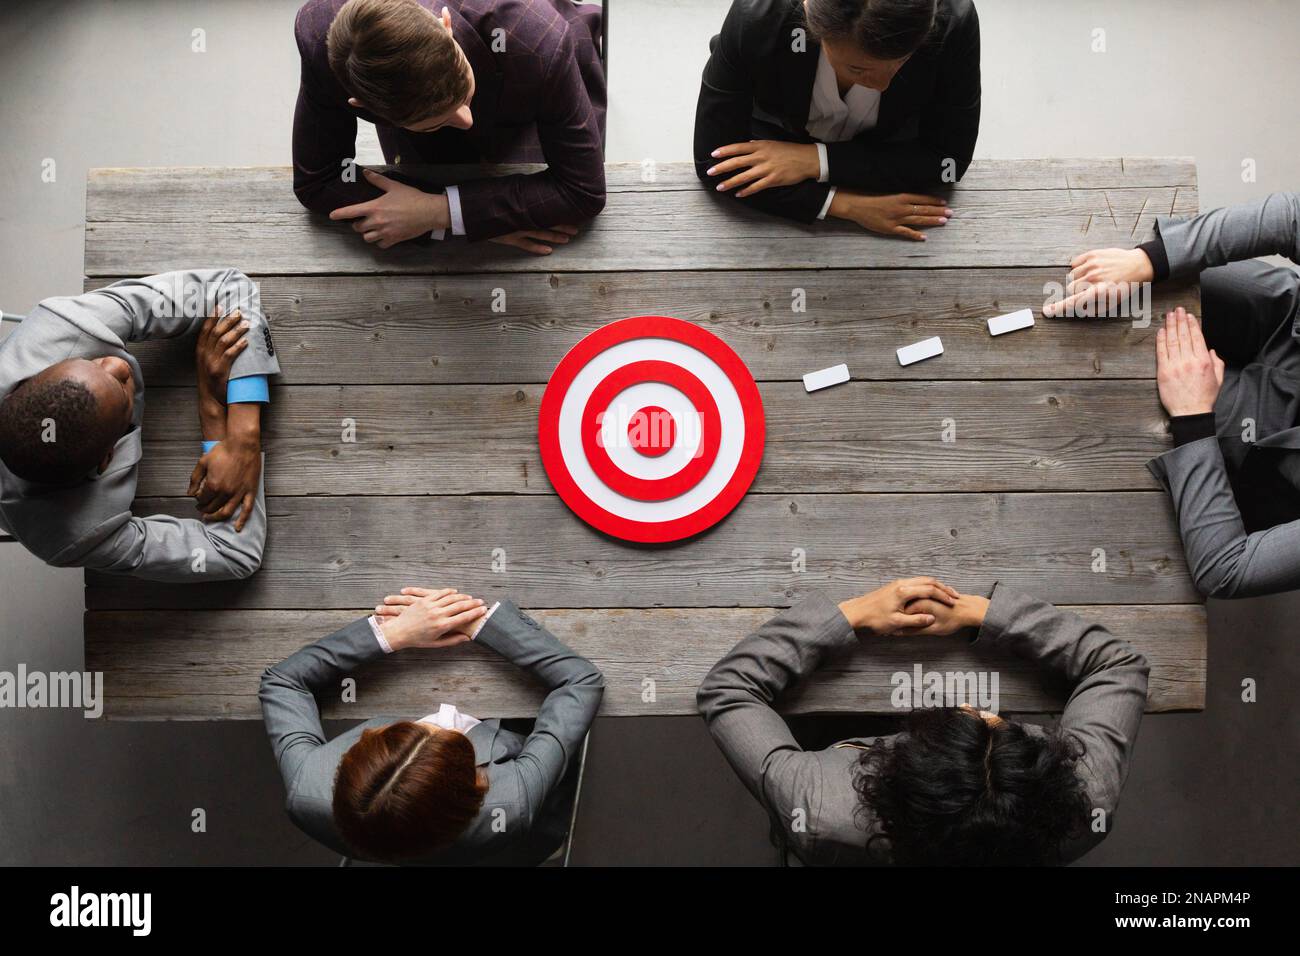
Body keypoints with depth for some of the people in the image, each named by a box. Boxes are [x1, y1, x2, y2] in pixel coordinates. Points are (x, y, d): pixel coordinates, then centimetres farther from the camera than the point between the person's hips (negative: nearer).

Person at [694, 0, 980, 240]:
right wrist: (845, 204, -36)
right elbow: (712, 161, -28)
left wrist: (819, 160, -34)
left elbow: (948, 160, -23)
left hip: (886, 152, 0)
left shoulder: (953, 23, -34)